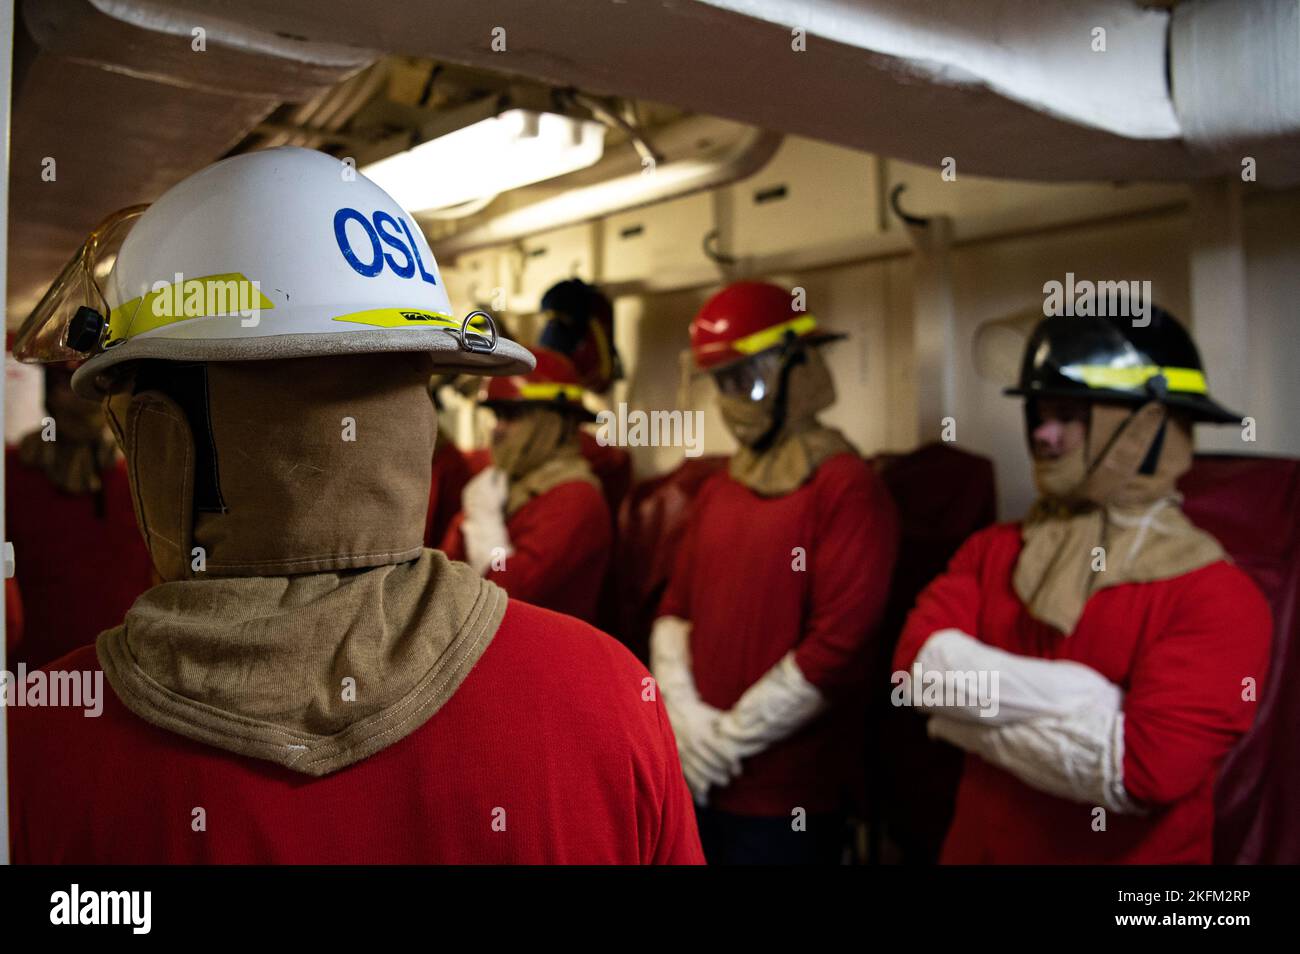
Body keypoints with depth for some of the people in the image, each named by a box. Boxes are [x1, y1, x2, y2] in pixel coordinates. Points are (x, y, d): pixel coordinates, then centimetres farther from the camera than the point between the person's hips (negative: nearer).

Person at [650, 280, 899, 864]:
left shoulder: (848, 488, -13)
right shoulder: (717, 491, 9)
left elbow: (839, 644, -19)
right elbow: (675, 608, 10)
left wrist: (732, 736, -13)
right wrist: (684, 712, -7)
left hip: (788, 797, -6)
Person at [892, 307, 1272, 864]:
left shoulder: (1216, 597, -17)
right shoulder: (992, 551, -1)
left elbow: (1145, 770, -28)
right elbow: (916, 664, -15)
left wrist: (972, 701, -18)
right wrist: (1082, 700, -24)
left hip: (1125, 854, -4)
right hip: (976, 847, 5)